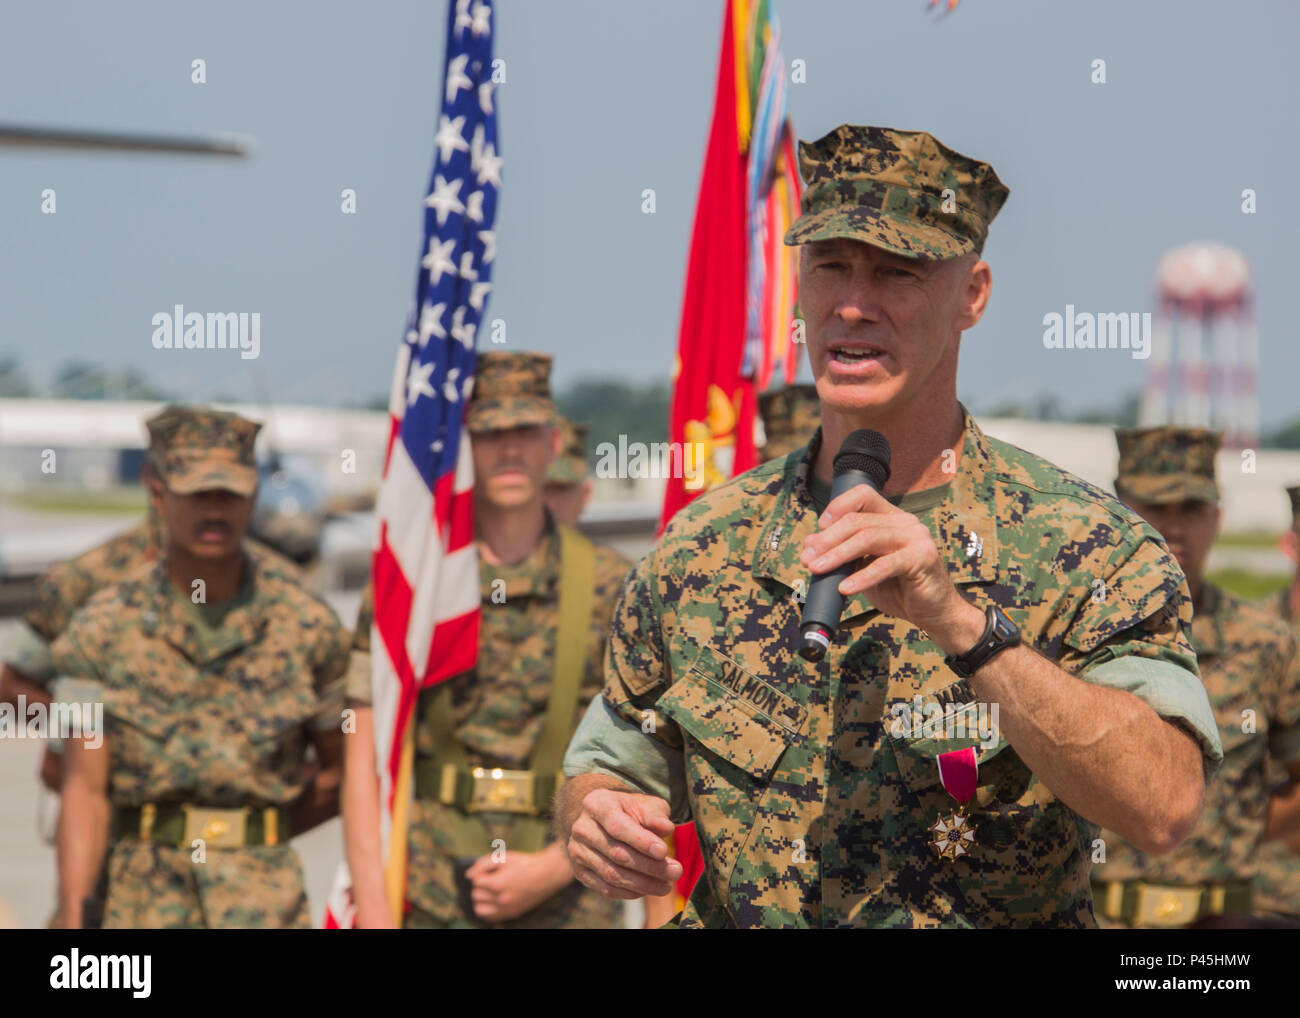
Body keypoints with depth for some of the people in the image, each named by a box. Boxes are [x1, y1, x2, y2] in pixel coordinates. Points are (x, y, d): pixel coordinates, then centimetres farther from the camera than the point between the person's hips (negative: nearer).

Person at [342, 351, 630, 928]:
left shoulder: (610, 589, 5)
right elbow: (364, 765, 2)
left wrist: (553, 868, -8)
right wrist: (374, 911, -6)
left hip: (569, 901, 0)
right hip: (432, 900, 0)